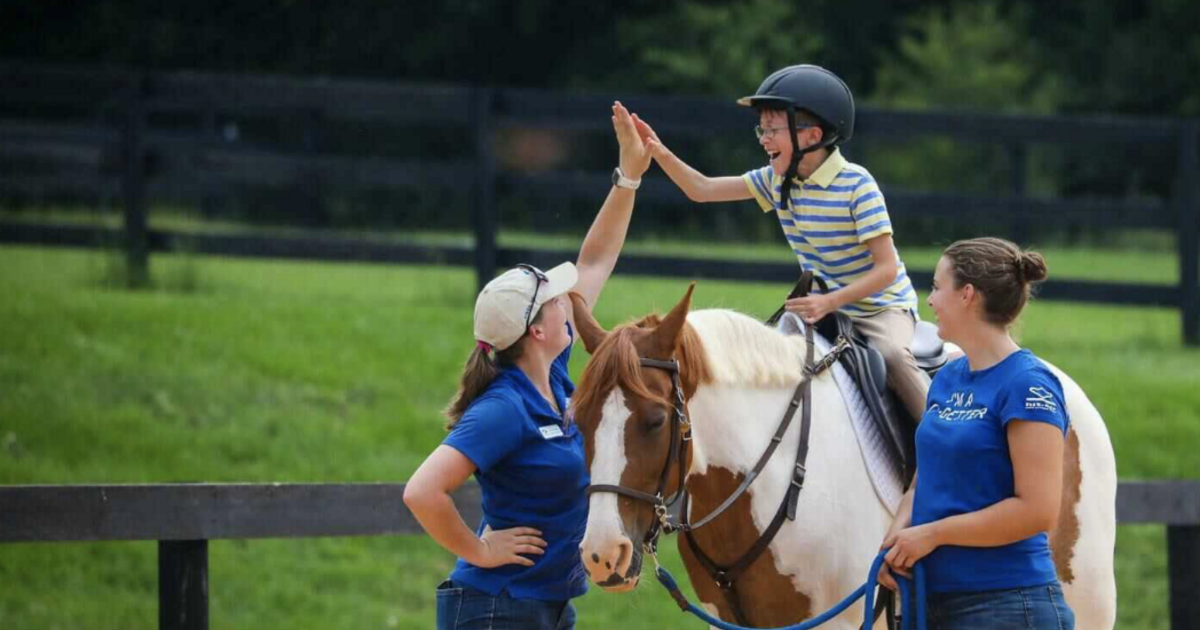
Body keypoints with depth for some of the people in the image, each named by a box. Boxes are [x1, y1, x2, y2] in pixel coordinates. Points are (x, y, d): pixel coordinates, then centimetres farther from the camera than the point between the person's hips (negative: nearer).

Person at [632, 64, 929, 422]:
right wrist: (659, 153, -11)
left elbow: (886, 269, -23)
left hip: (882, 306, -7)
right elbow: (702, 189, 5)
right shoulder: (776, 181, 0)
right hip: (827, 305, 7)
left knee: (892, 354, -34)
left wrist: (829, 303, -33)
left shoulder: (856, 185, -20)